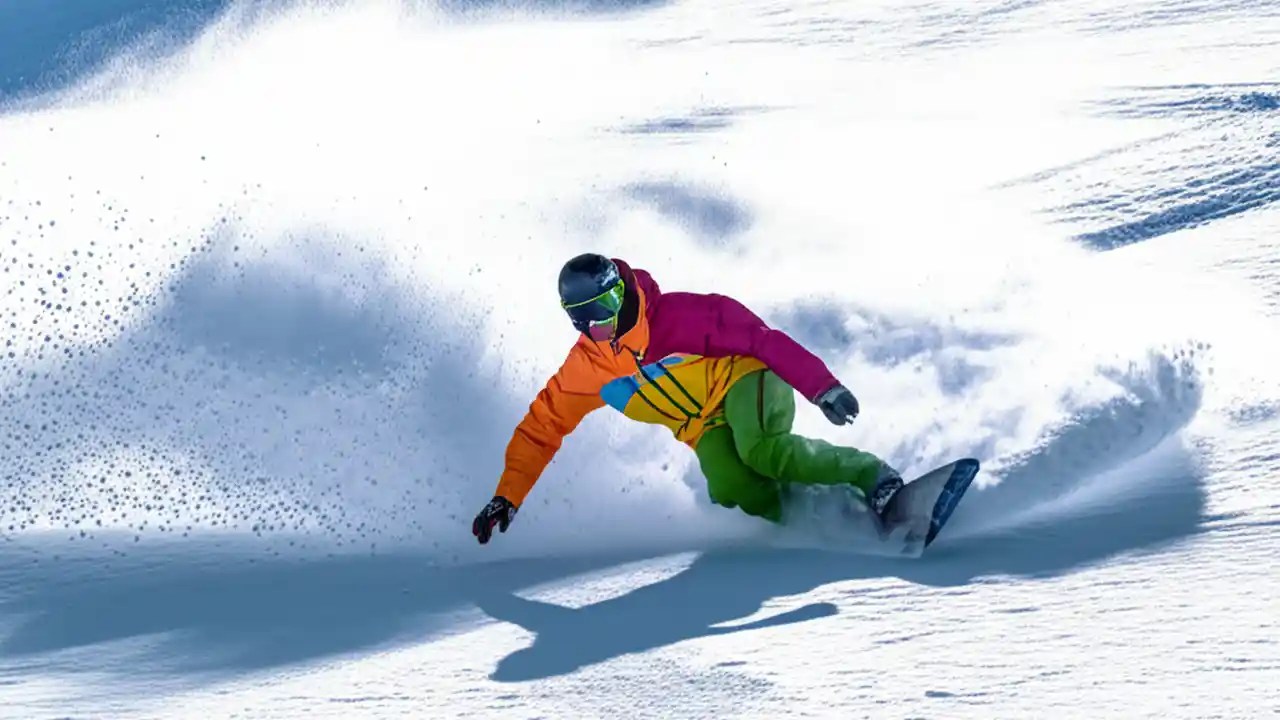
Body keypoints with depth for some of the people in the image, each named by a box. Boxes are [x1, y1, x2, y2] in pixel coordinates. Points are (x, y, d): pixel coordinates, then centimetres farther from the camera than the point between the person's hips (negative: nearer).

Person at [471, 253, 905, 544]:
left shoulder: (677, 316, -22)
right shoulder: (586, 367, -6)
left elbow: (757, 337, -23)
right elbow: (542, 426, 3)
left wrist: (821, 386, -29)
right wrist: (507, 497, -4)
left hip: (745, 378, -4)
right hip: (706, 428, 4)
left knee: (761, 449, -37)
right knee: (732, 490, -29)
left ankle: (873, 477, -26)